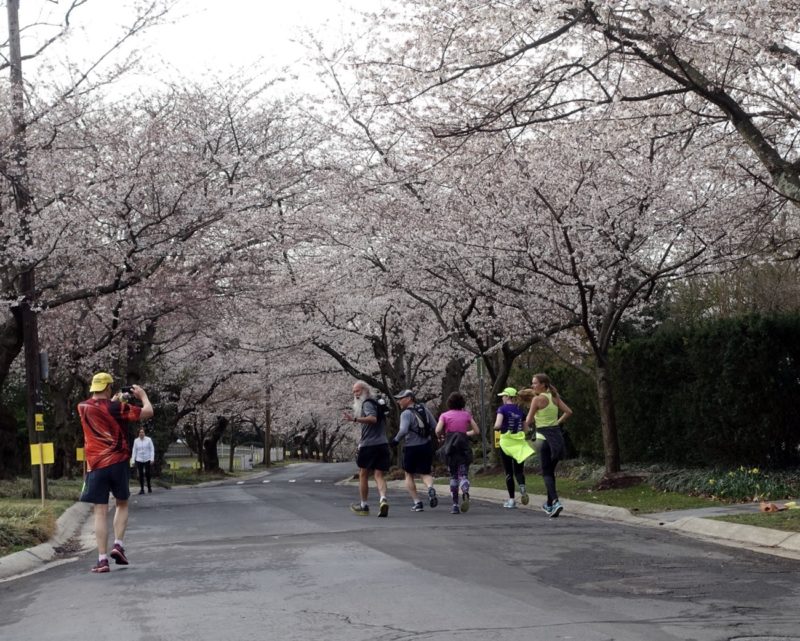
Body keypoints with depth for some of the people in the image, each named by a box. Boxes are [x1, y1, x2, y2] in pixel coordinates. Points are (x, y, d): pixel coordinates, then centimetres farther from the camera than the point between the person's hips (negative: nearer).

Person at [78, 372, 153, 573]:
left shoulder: (82, 407, 4)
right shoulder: (117, 407, -7)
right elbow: (148, 413, -9)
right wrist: (143, 395, 8)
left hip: (96, 466, 2)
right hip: (118, 463, -2)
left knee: (100, 511, 0)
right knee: (122, 504, 19)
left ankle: (102, 559, -6)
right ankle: (118, 545, 3)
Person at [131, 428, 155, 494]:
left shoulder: (148, 439, -2)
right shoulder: (136, 441, 3)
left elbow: (152, 449, -1)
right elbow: (134, 451, 7)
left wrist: (152, 458, -8)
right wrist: (133, 460, 3)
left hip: (147, 460, -1)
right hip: (139, 460, 1)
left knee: (147, 474, -1)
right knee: (141, 474, 1)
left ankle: (149, 488, 19)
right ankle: (142, 489, 8)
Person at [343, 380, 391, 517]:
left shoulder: (367, 403, -8)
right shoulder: (377, 403, 21)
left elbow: (372, 418, -26)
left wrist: (355, 419, -34)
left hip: (369, 445, -7)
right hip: (383, 444, 7)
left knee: (363, 475, 8)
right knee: (379, 475, 0)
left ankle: (364, 506, 16)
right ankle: (383, 499, -24)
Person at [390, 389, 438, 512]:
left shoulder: (406, 413, -15)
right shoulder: (424, 409, 4)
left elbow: (403, 430, -29)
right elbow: (435, 426, 7)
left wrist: (396, 440, -13)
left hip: (412, 448, -5)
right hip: (427, 446, 5)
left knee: (409, 475, 14)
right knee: (425, 474, 14)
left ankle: (417, 502, 9)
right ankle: (430, 488, -18)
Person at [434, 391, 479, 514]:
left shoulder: (445, 415, 4)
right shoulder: (467, 415, 10)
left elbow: (438, 430, -9)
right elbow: (476, 431, 10)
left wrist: (440, 437, 11)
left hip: (450, 446, 0)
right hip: (464, 445, 0)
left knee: (453, 476, 10)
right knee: (463, 475, -3)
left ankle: (455, 505, 6)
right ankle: (465, 493, -36)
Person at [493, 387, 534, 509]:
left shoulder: (502, 409, -6)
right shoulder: (520, 410, 9)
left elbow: (497, 425, -18)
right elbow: (525, 429, 10)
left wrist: (496, 428, 4)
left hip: (506, 442, -3)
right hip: (519, 442, 3)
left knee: (509, 472, 5)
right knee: (518, 470, 8)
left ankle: (511, 500, 6)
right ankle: (522, 487, -22)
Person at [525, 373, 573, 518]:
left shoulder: (537, 399, -10)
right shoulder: (554, 397, 8)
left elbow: (528, 420, -7)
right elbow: (568, 412, 8)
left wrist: (525, 427, 13)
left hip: (545, 435, -6)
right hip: (557, 433, 7)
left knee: (546, 472, -4)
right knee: (551, 471, 17)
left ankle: (555, 502, -23)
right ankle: (550, 504, 24)